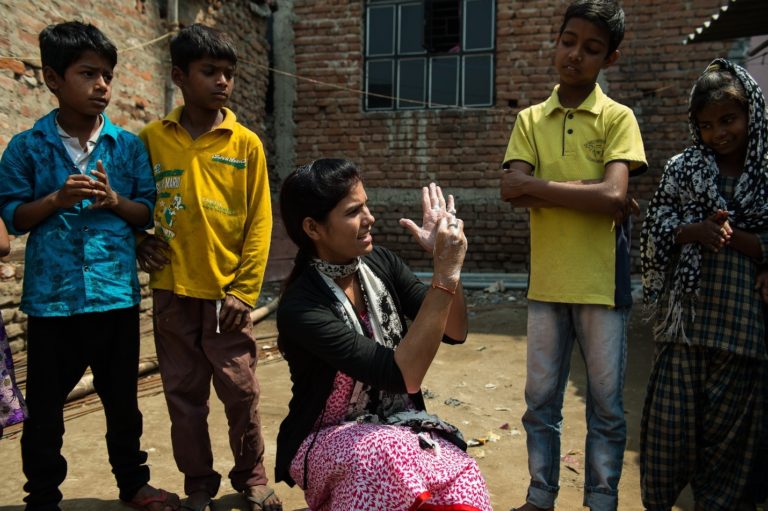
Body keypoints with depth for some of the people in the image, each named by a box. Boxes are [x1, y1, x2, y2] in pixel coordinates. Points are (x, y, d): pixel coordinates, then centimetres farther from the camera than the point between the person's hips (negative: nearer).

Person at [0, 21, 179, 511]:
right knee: (45, 406, 11)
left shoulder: (130, 147, 2)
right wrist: (56, 200, -15)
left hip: (116, 293, 1)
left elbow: (149, 213, 4)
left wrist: (116, 201, -14)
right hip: (52, 296, -1)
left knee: (122, 399, 16)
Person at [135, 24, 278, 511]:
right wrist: (138, 243, 0)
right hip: (172, 292, 2)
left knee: (241, 391, 4)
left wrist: (245, 290, -7)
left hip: (226, 293, -1)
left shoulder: (246, 143, 0)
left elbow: (259, 221, -2)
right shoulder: (151, 138, 4)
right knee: (184, 394, 10)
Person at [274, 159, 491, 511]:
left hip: (398, 427, 4)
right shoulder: (300, 307, -23)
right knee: (389, 454, -35)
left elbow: (454, 332, -3)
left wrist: (446, 263, -19)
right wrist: (445, 274, -32)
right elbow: (403, 375, -29)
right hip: (330, 440, -3)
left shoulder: (380, 263, -4)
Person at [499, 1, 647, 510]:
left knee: (606, 405, 9)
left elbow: (613, 194, -16)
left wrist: (538, 186, -10)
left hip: (602, 282, -2)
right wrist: (589, 195, -12)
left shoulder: (617, 118, -1)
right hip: (547, 280, 3)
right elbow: (511, 190, -8)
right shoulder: (530, 120, 7)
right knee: (541, 401, 12)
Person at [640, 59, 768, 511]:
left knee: (731, 424, 11)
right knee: (670, 418, 6)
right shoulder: (682, 168, 5)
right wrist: (694, 231, -15)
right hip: (687, 317, 1)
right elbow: (655, 233, 2)